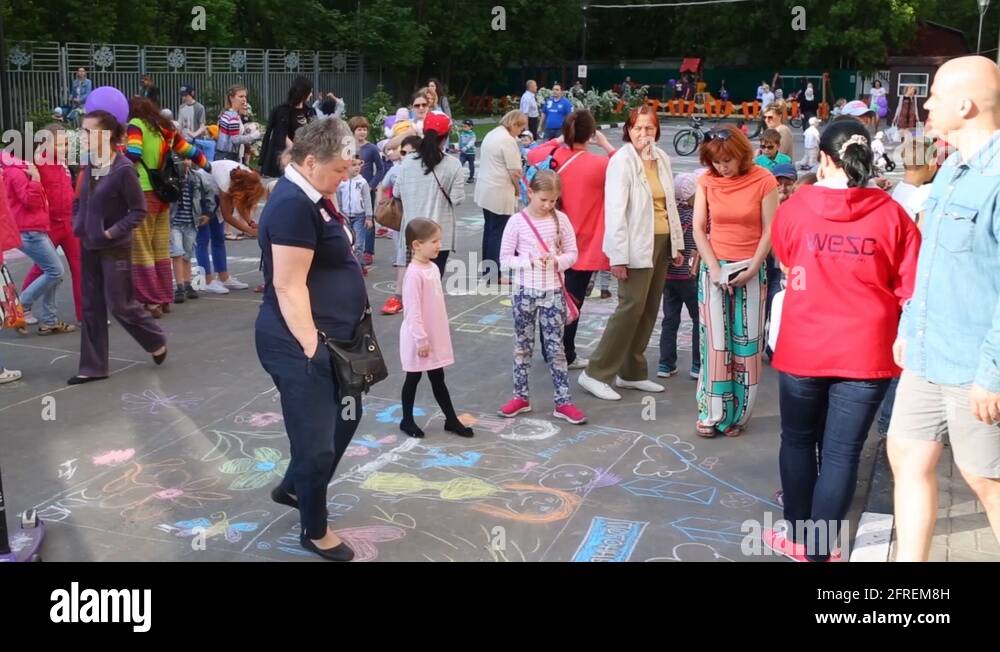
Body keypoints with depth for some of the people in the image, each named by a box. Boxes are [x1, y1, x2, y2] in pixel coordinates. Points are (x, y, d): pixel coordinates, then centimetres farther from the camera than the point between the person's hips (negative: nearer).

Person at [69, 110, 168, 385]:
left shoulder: (123, 169, -17)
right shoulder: (90, 163, 3)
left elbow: (140, 211, -14)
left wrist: (113, 231, -17)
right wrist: (79, 225, 5)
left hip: (114, 248, -7)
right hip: (89, 246, 7)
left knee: (120, 305, 1)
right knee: (92, 307, 9)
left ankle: (157, 342, 27)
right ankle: (94, 366, 17)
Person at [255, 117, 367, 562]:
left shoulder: (310, 198, 11)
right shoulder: (293, 205, -21)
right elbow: (289, 286, -24)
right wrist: (311, 346, -22)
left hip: (330, 337, 11)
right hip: (300, 345, -11)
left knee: (345, 418, 24)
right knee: (316, 441, 4)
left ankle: (292, 488, 43)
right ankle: (315, 531, 24)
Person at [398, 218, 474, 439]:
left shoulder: (434, 268, 6)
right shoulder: (414, 273, -21)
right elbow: (413, 310, -22)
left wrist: (443, 332, 18)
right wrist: (421, 339, -21)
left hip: (436, 335, 8)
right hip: (419, 338, -7)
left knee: (438, 379, 15)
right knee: (413, 378, 8)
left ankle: (451, 420, 23)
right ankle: (407, 420, 23)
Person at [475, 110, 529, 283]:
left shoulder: (492, 134, 12)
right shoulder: (508, 140, -17)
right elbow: (515, 172, -18)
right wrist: (518, 190, 1)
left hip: (485, 190, 10)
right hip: (499, 193, -10)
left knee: (490, 229, 18)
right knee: (498, 232, -2)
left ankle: (487, 268, 27)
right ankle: (494, 275, 3)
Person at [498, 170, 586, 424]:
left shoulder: (561, 219, -1)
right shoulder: (517, 221, -7)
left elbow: (572, 254, 3)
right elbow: (505, 260, -6)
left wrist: (556, 260, -17)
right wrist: (530, 261, -19)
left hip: (553, 292, 1)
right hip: (524, 292, -1)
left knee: (556, 347, 5)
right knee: (523, 346, 11)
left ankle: (563, 402, 10)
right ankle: (521, 397, 24)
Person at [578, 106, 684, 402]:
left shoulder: (662, 159, 9)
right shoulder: (622, 161, -12)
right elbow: (615, 210, -16)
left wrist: (677, 242, 14)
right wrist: (618, 256, -19)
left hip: (662, 241, 7)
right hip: (637, 244, -7)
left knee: (649, 309, 9)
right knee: (632, 307, -10)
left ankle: (632, 372, 19)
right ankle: (596, 373, -2)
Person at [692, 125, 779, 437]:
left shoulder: (763, 180, -7)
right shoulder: (706, 181, 0)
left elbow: (769, 231, -6)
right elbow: (698, 228, 0)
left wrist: (751, 270, -12)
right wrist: (714, 268, -9)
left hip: (750, 269, -1)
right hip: (714, 267, 1)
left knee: (746, 343, 1)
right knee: (715, 342, 0)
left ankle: (737, 415, 12)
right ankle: (711, 413, 8)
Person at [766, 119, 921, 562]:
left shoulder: (793, 209, -3)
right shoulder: (891, 214, -6)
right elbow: (911, 290, -3)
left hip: (802, 349, 1)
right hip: (865, 353, 0)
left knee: (798, 441, 17)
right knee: (841, 453, 5)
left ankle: (799, 538, 28)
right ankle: (820, 550, 11)